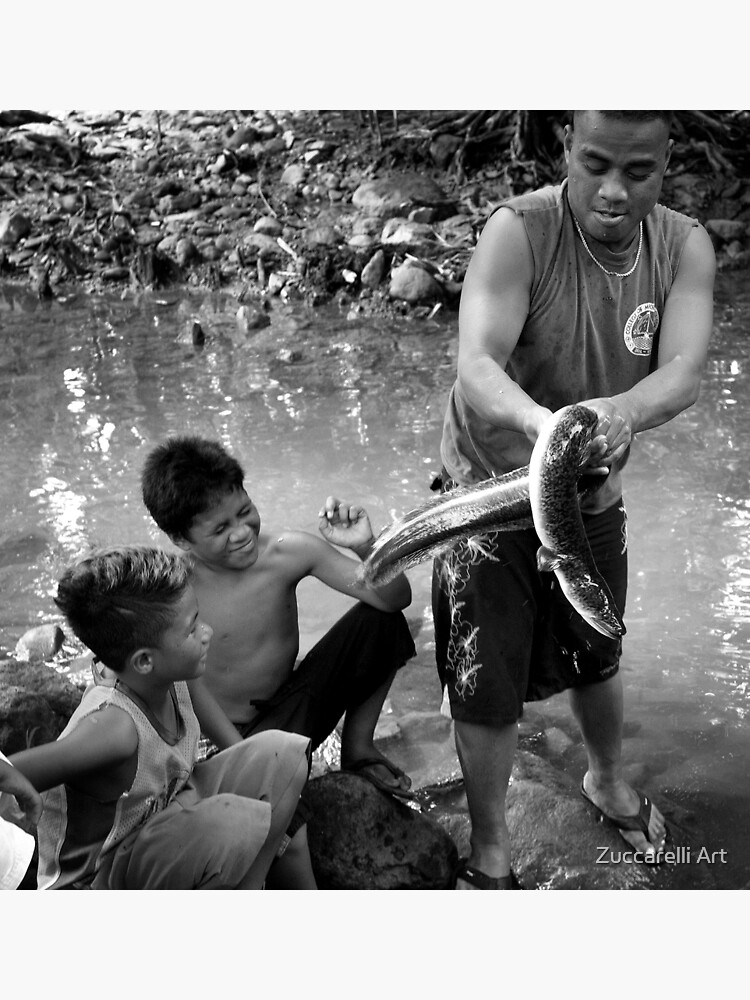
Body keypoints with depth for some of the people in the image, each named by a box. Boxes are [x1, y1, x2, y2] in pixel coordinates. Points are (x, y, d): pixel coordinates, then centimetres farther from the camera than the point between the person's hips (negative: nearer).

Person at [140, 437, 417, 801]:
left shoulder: (287, 552, -13)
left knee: (378, 620, -10)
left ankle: (357, 745, 8)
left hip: (293, 711, 5)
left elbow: (396, 599, -11)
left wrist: (367, 546, -30)